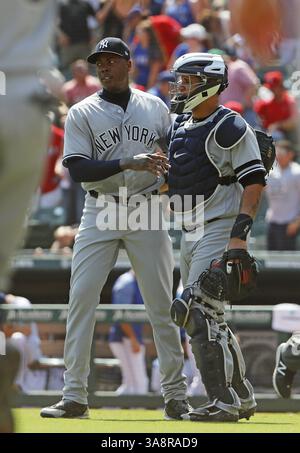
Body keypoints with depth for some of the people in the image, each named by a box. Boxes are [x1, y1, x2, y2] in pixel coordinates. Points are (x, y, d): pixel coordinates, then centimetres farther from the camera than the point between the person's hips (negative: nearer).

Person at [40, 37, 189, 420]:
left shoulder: (155, 108, 9)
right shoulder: (82, 113, 2)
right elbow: (77, 168, -10)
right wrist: (128, 163, -22)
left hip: (147, 213, 1)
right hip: (100, 213, -1)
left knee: (161, 304, 0)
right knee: (81, 299, -8)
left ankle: (175, 395, 7)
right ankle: (74, 398, -5)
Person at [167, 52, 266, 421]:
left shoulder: (229, 127, -11)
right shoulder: (180, 126, 15)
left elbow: (254, 182, -17)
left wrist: (239, 235, -24)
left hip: (220, 233, -9)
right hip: (190, 235, 9)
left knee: (198, 312, -17)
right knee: (206, 320, 10)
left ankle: (224, 402, -14)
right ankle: (241, 397, 19)